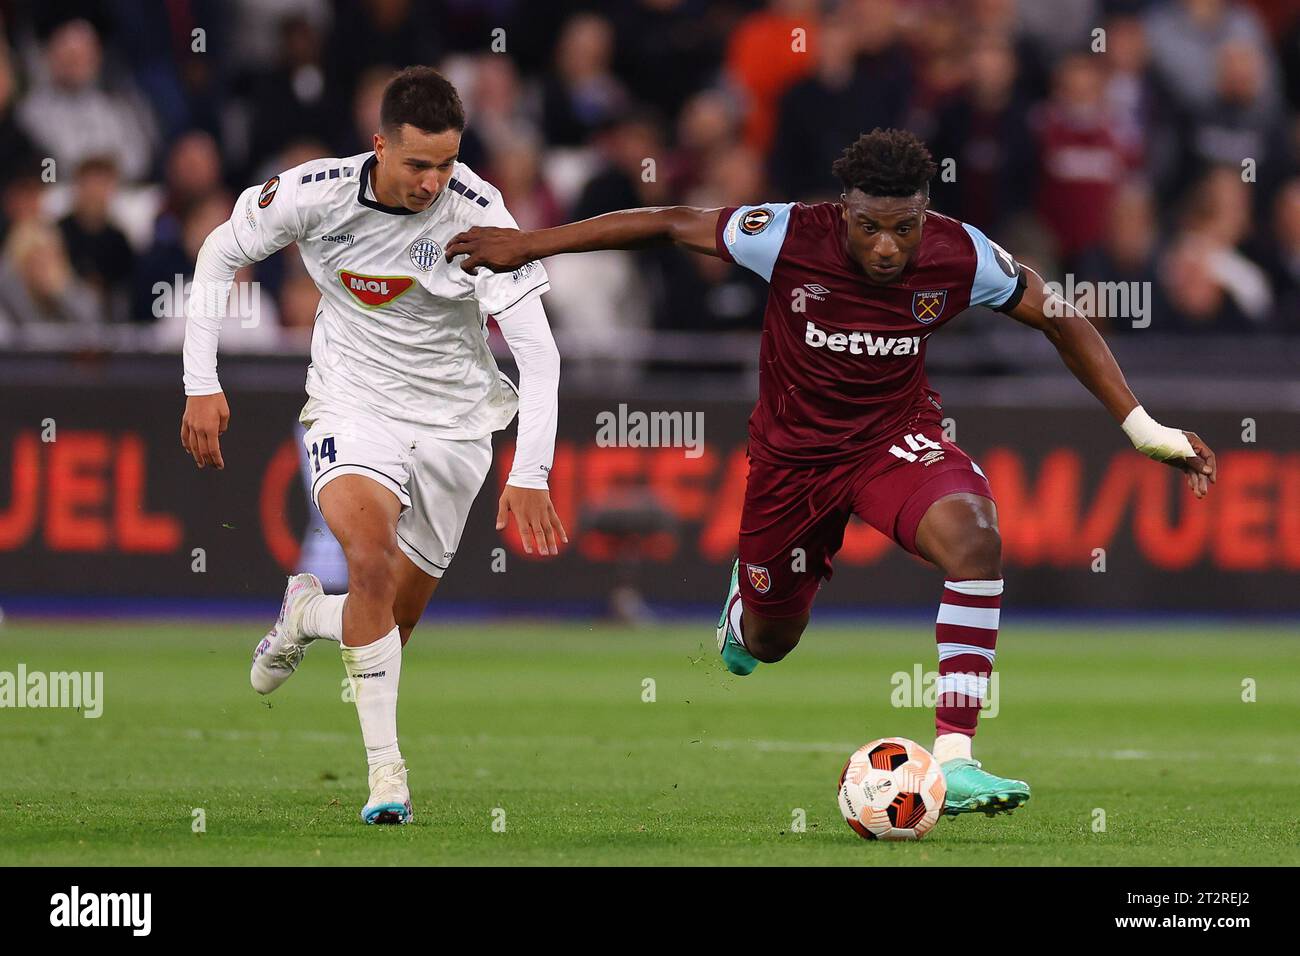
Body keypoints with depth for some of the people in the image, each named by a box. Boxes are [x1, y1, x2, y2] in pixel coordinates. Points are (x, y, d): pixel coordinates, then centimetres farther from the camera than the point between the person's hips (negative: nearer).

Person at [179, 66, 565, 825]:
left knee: (393, 625, 6)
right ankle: (386, 771, -22)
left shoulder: (477, 214, -21)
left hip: (453, 422, 1)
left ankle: (307, 613, 43)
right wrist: (202, 384, -1)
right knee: (371, 553, -30)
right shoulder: (318, 193, -16)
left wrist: (530, 476, -33)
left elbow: (538, 351, -23)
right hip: (354, 410, -1)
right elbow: (222, 252, 3)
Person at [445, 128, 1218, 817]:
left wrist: (1145, 428, -6)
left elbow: (1062, 321, -6)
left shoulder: (961, 257, -21)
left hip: (896, 438, 0)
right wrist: (530, 243, -9)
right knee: (769, 643, 16)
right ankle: (744, 609, 59)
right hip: (793, 451, 0)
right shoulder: (790, 237, -25)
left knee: (975, 538, -33)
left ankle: (953, 760, -31)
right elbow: (672, 225, -12)